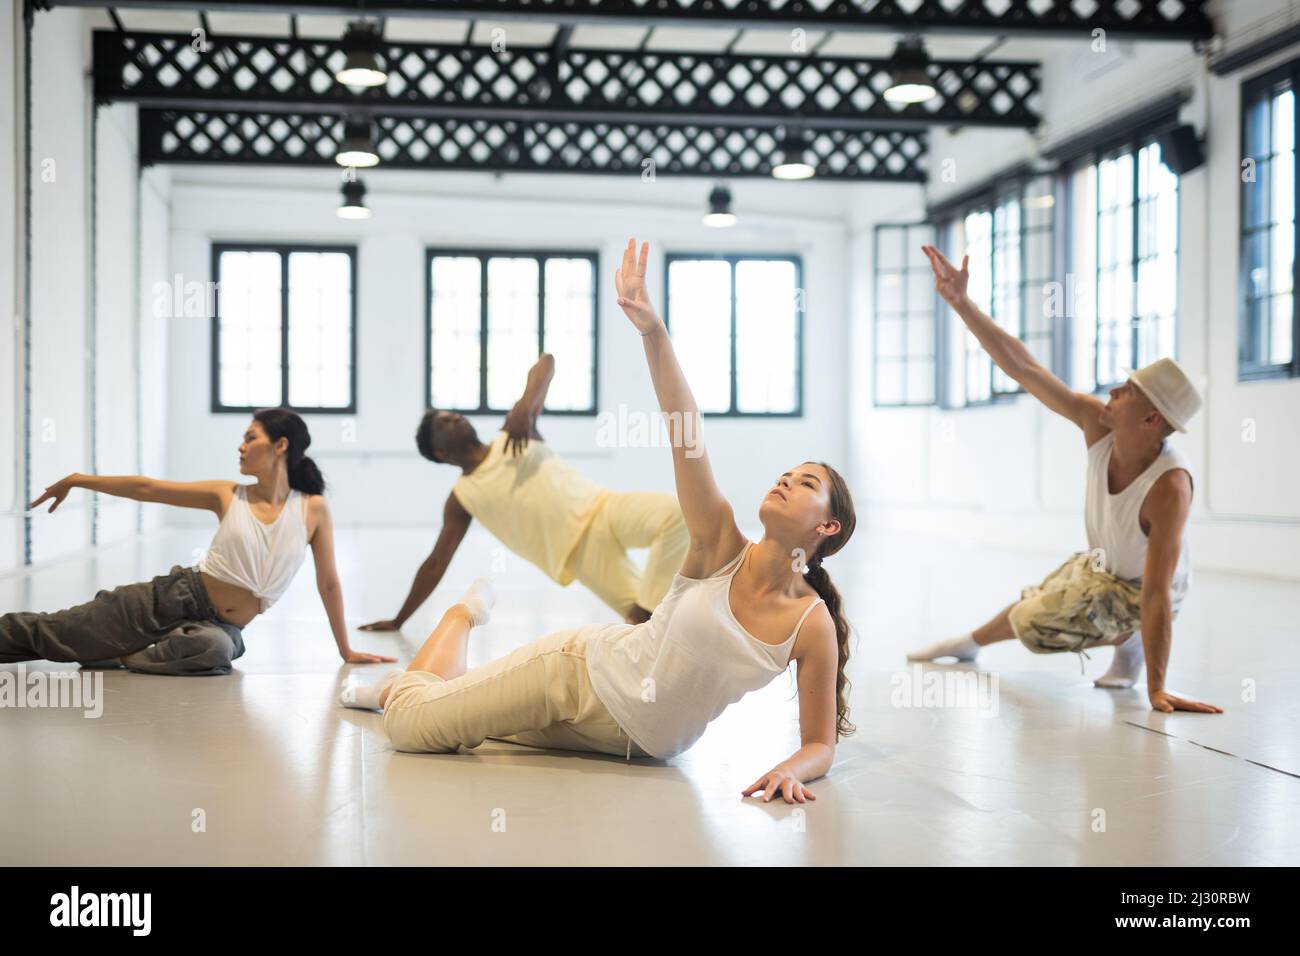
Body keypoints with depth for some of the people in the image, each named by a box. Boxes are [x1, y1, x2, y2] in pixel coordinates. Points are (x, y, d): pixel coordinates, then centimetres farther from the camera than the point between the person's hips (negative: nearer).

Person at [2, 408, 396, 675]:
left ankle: (123, 657, -15)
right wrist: (77, 480, 4)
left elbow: (327, 581, 1)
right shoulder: (227, 495, -1)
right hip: (170, 599, 1)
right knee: (49, 630, -1)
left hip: (223, 627, -1)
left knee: (217, 648, -38)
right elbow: (146, 489, 3)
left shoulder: (313, 510, -5)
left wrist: (346, 650, 5)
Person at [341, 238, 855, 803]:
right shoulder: (721, 544, -16)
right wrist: (652, 330, -35)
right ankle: (466, 614, 31)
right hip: (586, 668, -1)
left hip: (643, 746, 1)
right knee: (411, 726, 3)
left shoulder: (814, 625, -16)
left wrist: (791, 770, -36)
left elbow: (820, 745, -13)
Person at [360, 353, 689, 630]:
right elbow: (435, 563, 16)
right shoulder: (462, 497, 11)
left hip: (604, 508, 2)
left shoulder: (513, 433, 13)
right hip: (581, 551, -2)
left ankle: (647, 610, -20)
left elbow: (546, 363, 7)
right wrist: (398, 621, 16)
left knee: (677, 513, -28)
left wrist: (524, 406, -12)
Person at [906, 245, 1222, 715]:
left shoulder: (1170, 486, -42)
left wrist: (1156, 688, -41)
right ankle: (970, 642, 53)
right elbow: (1022, 366, -24)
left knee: (1035, 625, -14)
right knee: (1025, 610, 24)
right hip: (1102, 566, 6)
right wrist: (960, 302, -29)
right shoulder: (1098, 423, -26)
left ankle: (1128, 642, 5)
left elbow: (1156, 594, -42)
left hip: (1143, 590, -6)